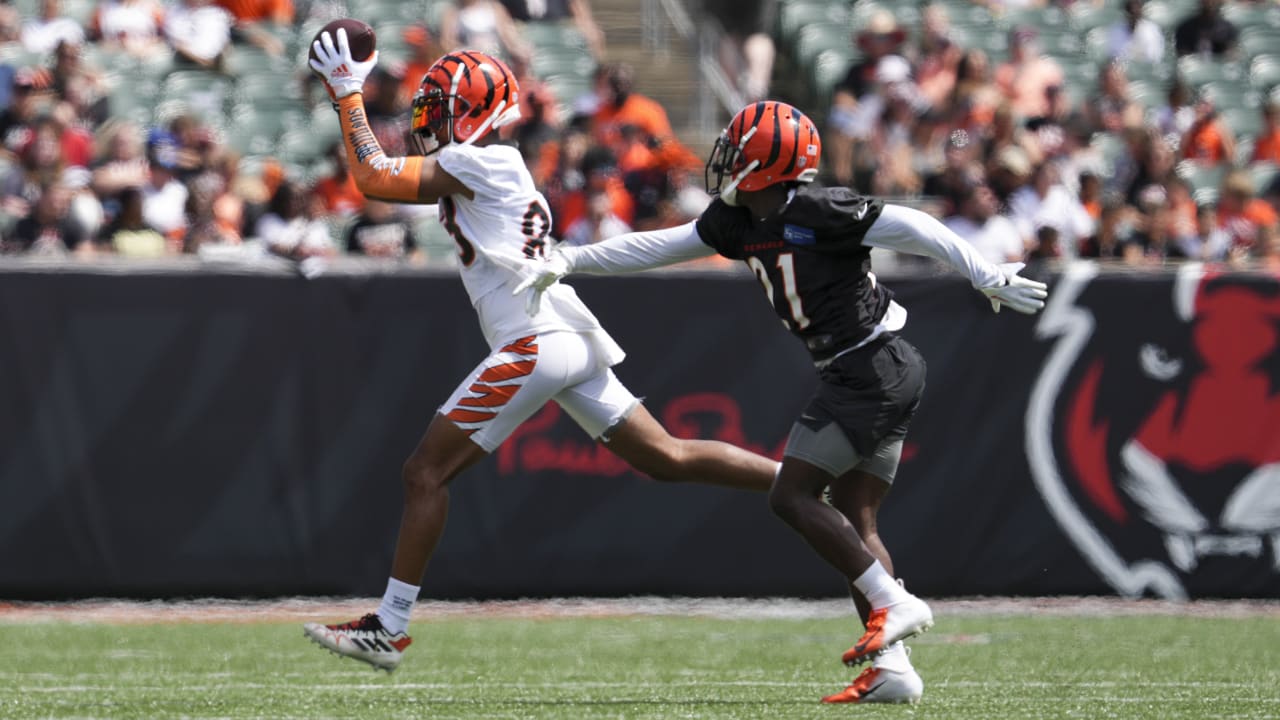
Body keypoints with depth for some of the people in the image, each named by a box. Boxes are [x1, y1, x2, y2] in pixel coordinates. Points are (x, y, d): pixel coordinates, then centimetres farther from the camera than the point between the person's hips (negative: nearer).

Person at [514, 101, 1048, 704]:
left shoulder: (819, 212, -18)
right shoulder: (739, 222, 8)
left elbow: (911, 229, -16)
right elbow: (659, 247, 15)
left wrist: (986, 276, -16)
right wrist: (569, 260, 14)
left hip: (870, 373, -9)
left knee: (791, 496, -9)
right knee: (852, 521, 7)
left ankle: (893, 605, -8)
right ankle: (892, 668, 3)